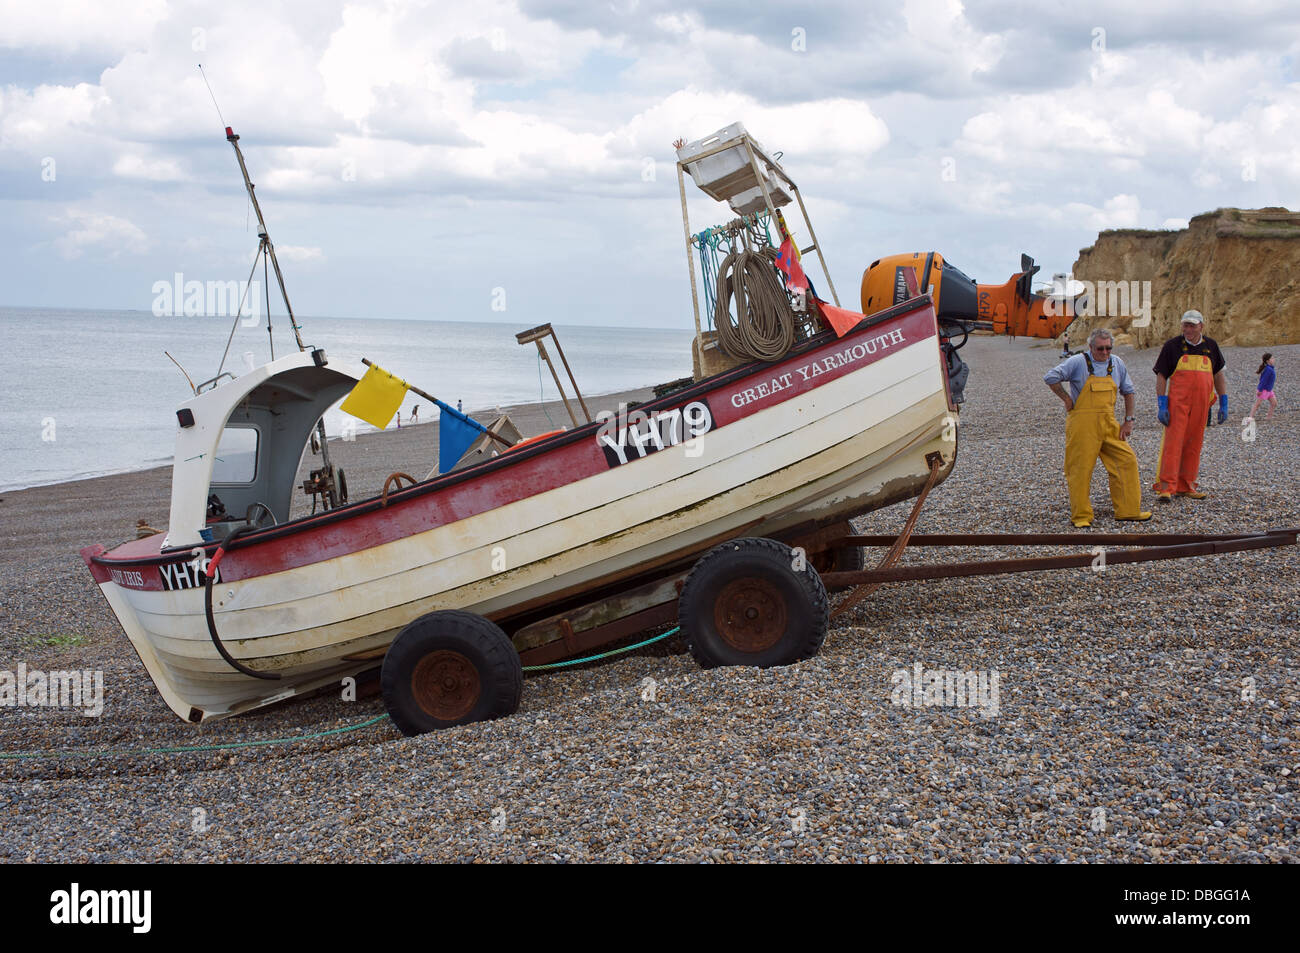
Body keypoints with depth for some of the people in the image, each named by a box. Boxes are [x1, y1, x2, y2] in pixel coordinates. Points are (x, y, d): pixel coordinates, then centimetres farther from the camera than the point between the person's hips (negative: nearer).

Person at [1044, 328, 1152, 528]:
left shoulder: (1117, 364, 9)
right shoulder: (1078, 362, -7)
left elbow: (1128, 390, 19)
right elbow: (1050, 378, -11)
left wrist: (1129, 420, 13)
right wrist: (1066, 399, -7)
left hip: (1108, 425, 5)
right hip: (1083, 425, -5)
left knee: (1127, 461, 2)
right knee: (1081, 469, -3)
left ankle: (1128, 510, 12)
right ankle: (1081, 517, 7)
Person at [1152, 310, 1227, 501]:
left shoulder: (1210, 346, 11)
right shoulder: (1172, 346, 0)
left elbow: (1219, 376, 18)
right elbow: (1161, 377, -1)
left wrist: (1223, 404, 13)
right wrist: (1162, 406, -9)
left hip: (1200, 406, 4)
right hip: (1177, 403, -4)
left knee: (1194, 445, 6)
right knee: (1173, 442, -12)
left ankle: (1186, 486, 14)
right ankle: (1165, 487, -13)